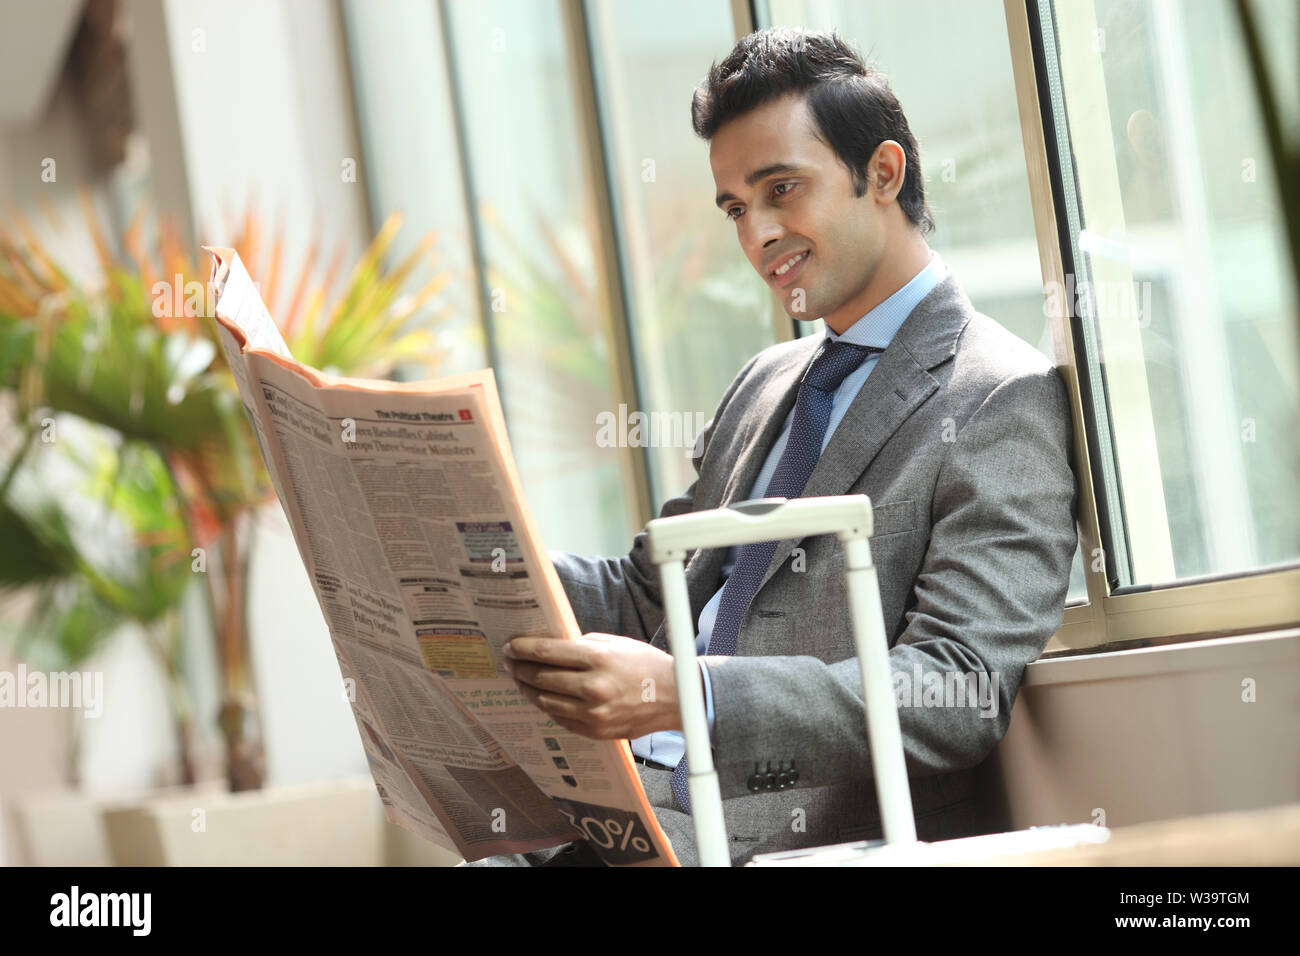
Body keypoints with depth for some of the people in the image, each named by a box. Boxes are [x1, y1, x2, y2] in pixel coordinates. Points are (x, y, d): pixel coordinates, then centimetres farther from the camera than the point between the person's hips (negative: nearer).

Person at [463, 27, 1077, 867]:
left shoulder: (1003, 400, -6)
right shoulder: (766, 384, 22)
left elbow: (962, 693, -16)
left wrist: (684, 696, -28)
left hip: (807, 831, -7)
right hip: (643, 801, 8)